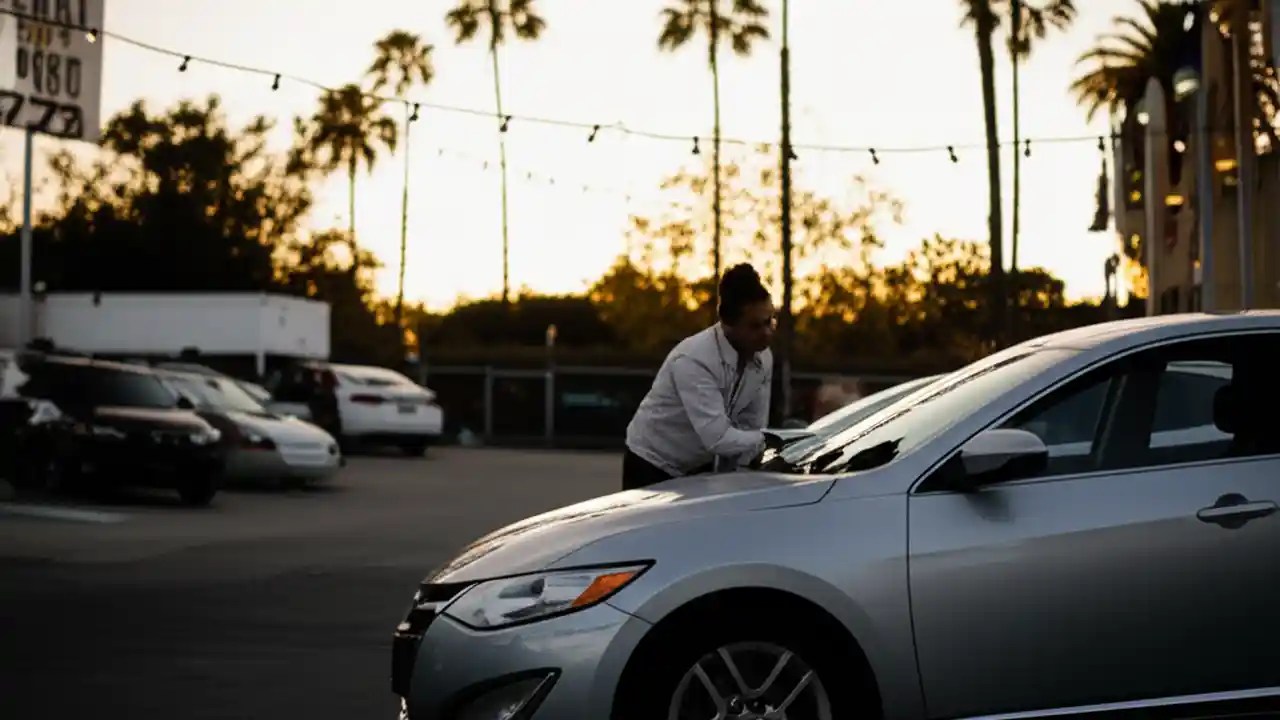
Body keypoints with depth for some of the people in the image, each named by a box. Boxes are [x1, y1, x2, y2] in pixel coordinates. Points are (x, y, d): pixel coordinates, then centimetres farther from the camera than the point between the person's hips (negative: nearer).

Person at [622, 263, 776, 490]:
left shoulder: (763, 359, -9)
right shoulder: (693, 361, -31)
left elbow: (752, 428, -5)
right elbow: (717, 438, -37)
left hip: (701, 467, 6)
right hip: (653, 468, -6)